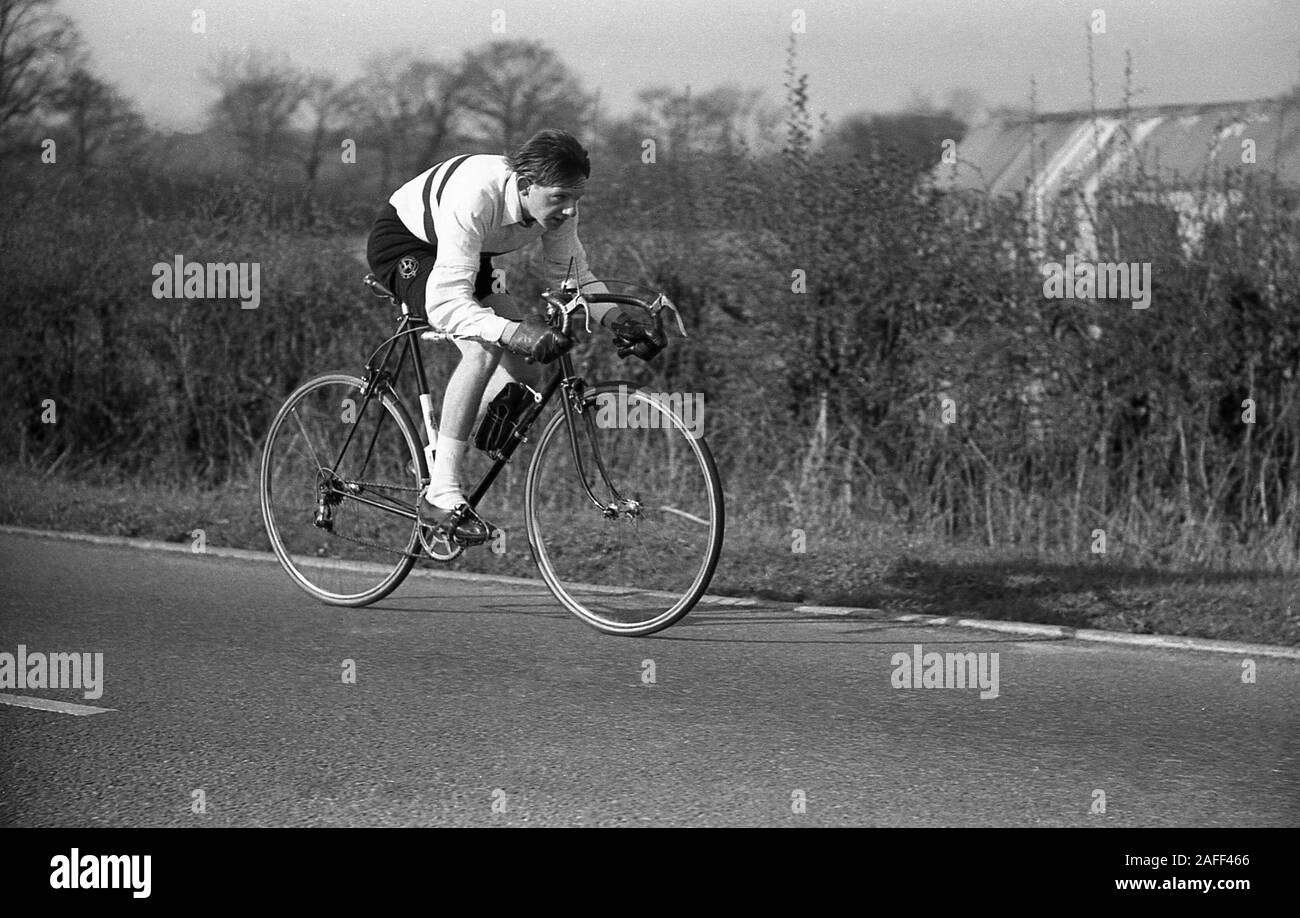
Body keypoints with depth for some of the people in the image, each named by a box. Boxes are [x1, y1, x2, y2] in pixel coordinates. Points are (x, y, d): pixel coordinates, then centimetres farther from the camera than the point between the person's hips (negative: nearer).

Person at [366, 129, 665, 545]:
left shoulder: (557, 204, -20)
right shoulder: (475, 197, -41)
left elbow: (572, 275, -7)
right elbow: (446, 304, -46)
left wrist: (618, 320, -25)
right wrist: (516, 331, -59)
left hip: (464, 256, 8)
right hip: (402, 242, -8)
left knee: (524, 373, -3)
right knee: (484, 348, -29)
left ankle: (438, 460, 15)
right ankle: (441, 495, -25)